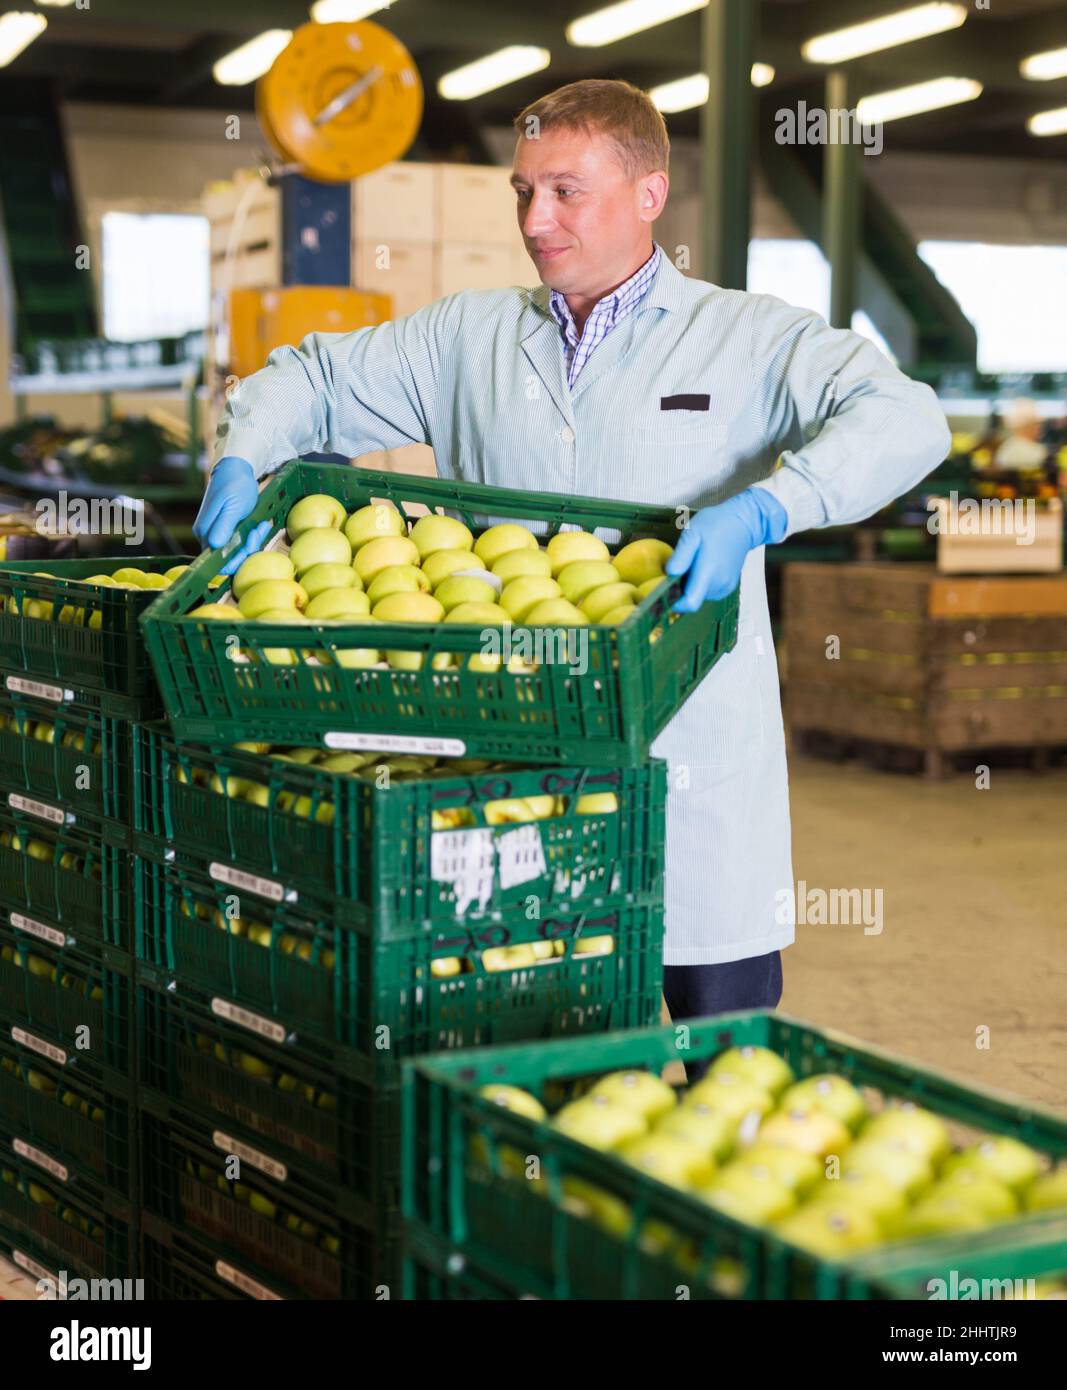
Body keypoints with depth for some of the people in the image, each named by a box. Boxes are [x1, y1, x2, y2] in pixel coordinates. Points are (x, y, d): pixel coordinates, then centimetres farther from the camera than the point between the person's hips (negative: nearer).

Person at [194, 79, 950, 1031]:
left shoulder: (745, 339, 1)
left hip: (698, 756, -3)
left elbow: (905, 418, -13)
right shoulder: (471, 337, 13)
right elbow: (311, 378, 21)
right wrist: (241, 463, 1)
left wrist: (760, 509, -28)